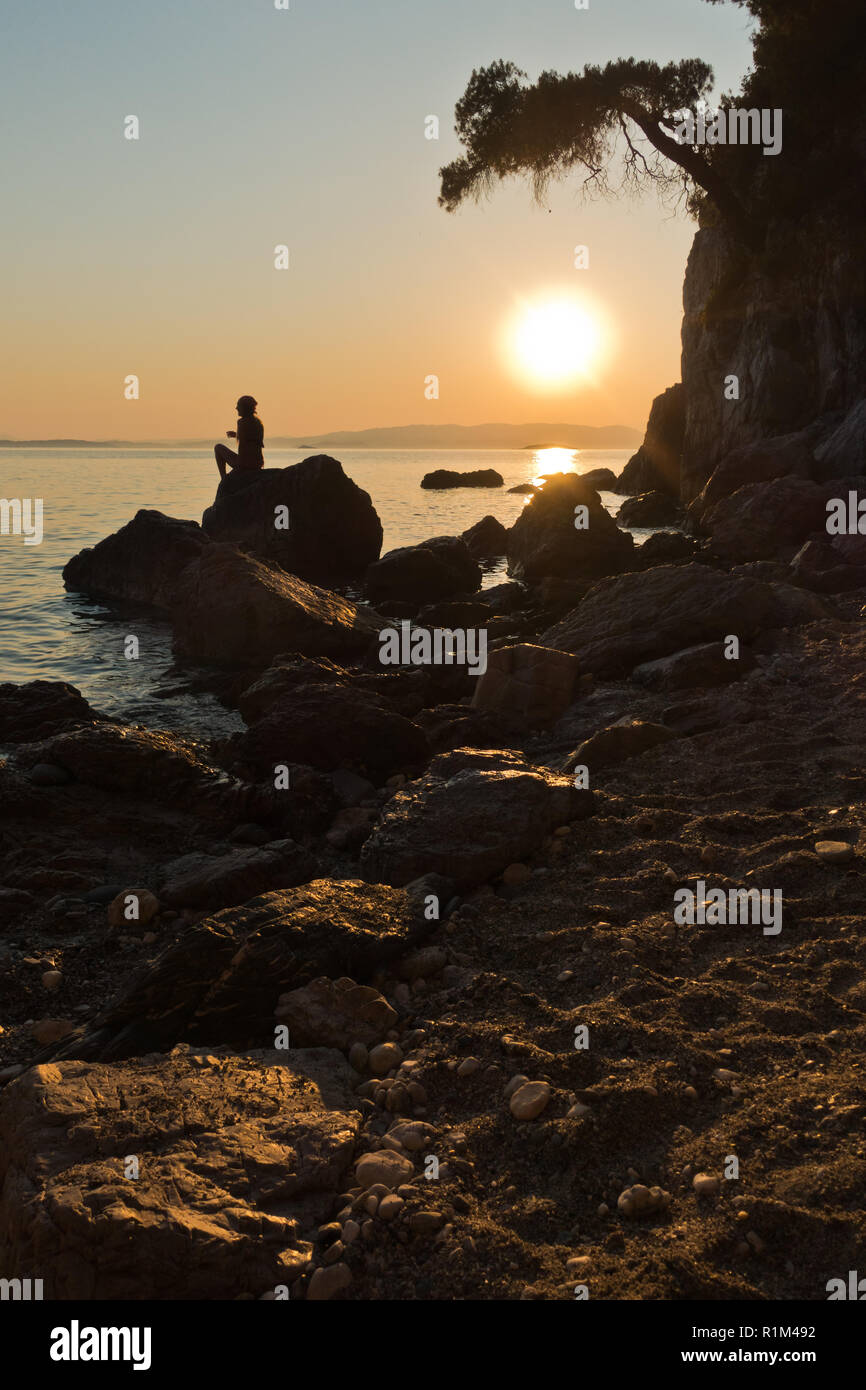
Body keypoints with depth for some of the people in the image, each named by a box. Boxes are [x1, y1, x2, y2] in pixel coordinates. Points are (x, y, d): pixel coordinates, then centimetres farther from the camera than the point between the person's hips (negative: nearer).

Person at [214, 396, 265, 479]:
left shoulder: (242, 422, -13)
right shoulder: (259, 422, 10)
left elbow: (242, 445, -16)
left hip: (244, 464, -7)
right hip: (257, 464, 7)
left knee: (218, 447, 18)